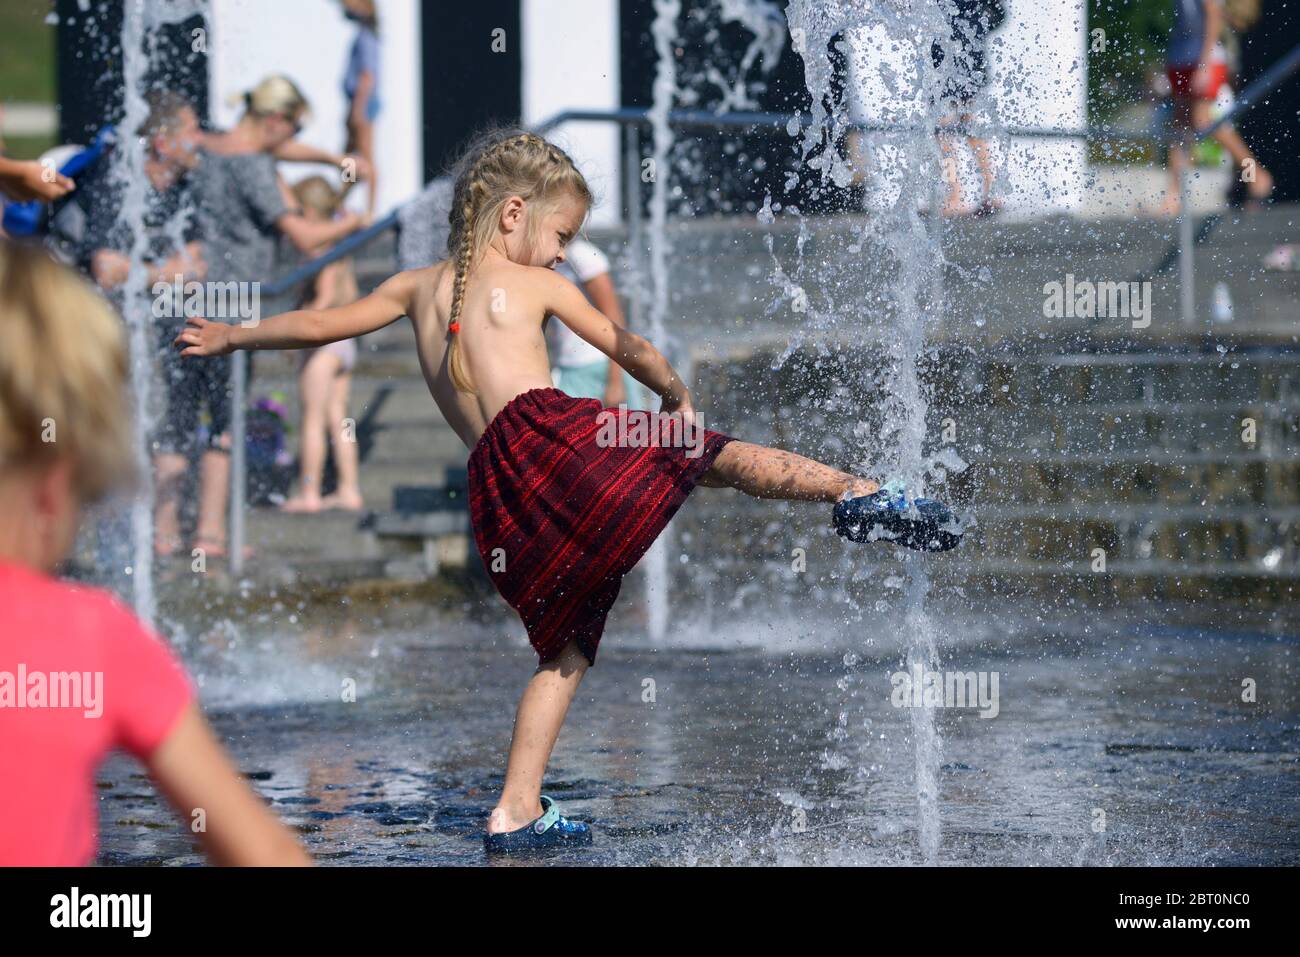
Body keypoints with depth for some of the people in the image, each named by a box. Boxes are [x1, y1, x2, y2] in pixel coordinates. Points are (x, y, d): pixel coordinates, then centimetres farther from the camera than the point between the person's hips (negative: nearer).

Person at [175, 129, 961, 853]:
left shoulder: (419, 288, 25)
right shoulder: (535, 284, 14)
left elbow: (317, 325, 34)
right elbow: (630, 351, 22)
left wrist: (231, 337, 49)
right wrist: (681, 399, 40)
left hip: (495, 491, 5)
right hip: (549, 433, -5)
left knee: (566, 649, 14)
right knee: (722, 457, -7)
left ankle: (517, 811, 8)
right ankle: (857, 492, -30)